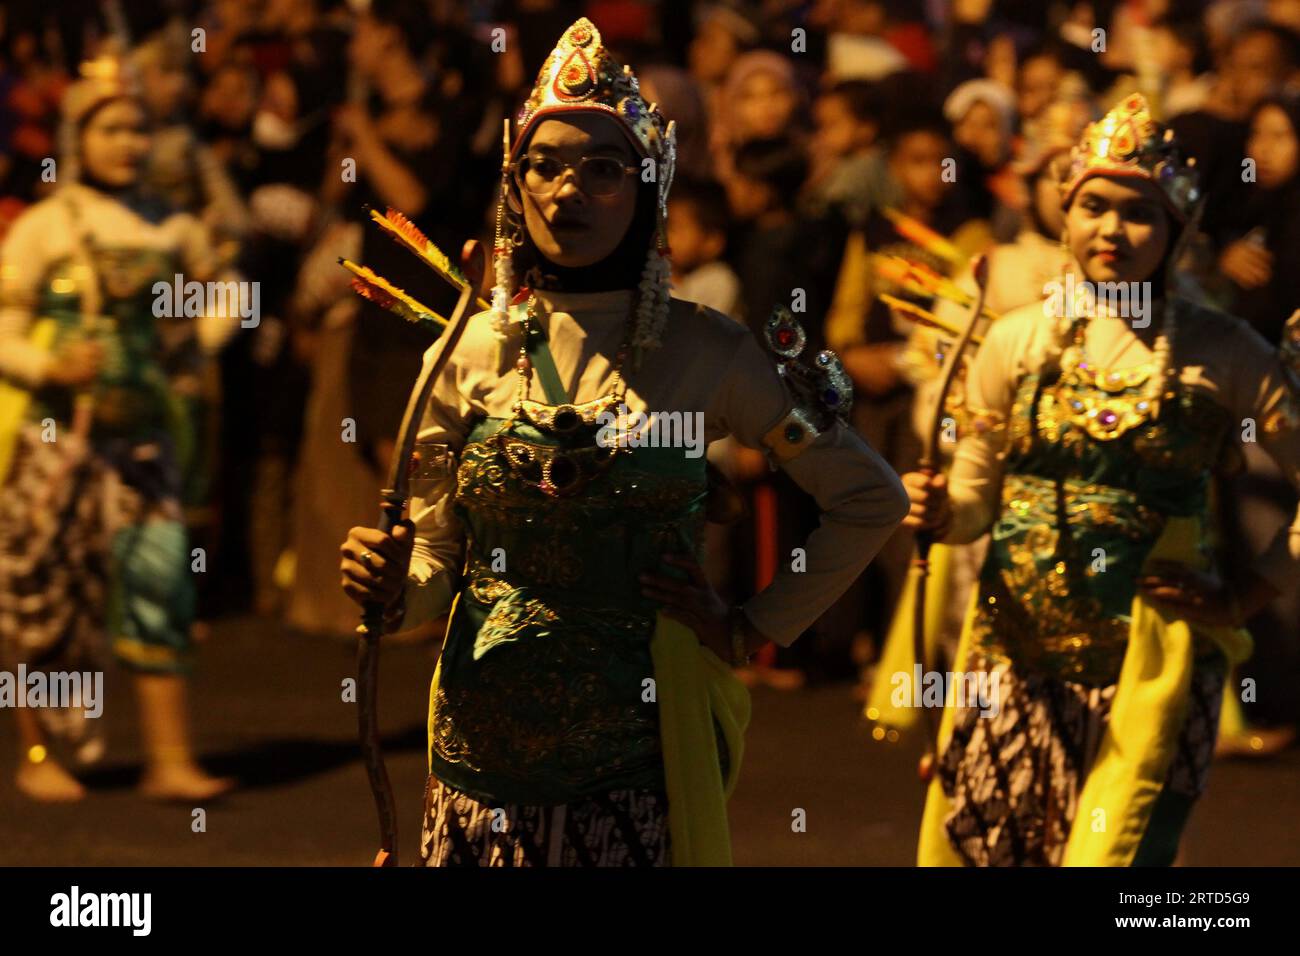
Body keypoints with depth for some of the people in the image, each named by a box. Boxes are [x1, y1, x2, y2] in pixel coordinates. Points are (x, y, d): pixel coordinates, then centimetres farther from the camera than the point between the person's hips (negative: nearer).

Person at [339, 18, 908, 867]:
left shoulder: (706, 351, -3)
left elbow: (873, 499, 4)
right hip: (490, 737, 2)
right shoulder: (468, 353, 2)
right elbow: (439, 559, 7)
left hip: (642, 740, -1)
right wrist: (393, 586, -14)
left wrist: (754, 630, 0)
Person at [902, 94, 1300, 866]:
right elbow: (976, 497, 9)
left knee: (1112, 848, -8)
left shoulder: (1222, 354, -3)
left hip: (1150, 664, -3)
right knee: (974, 845, 7)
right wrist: (940, 513, -12)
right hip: (1016, 654, 3)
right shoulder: (1019, 341, 3)